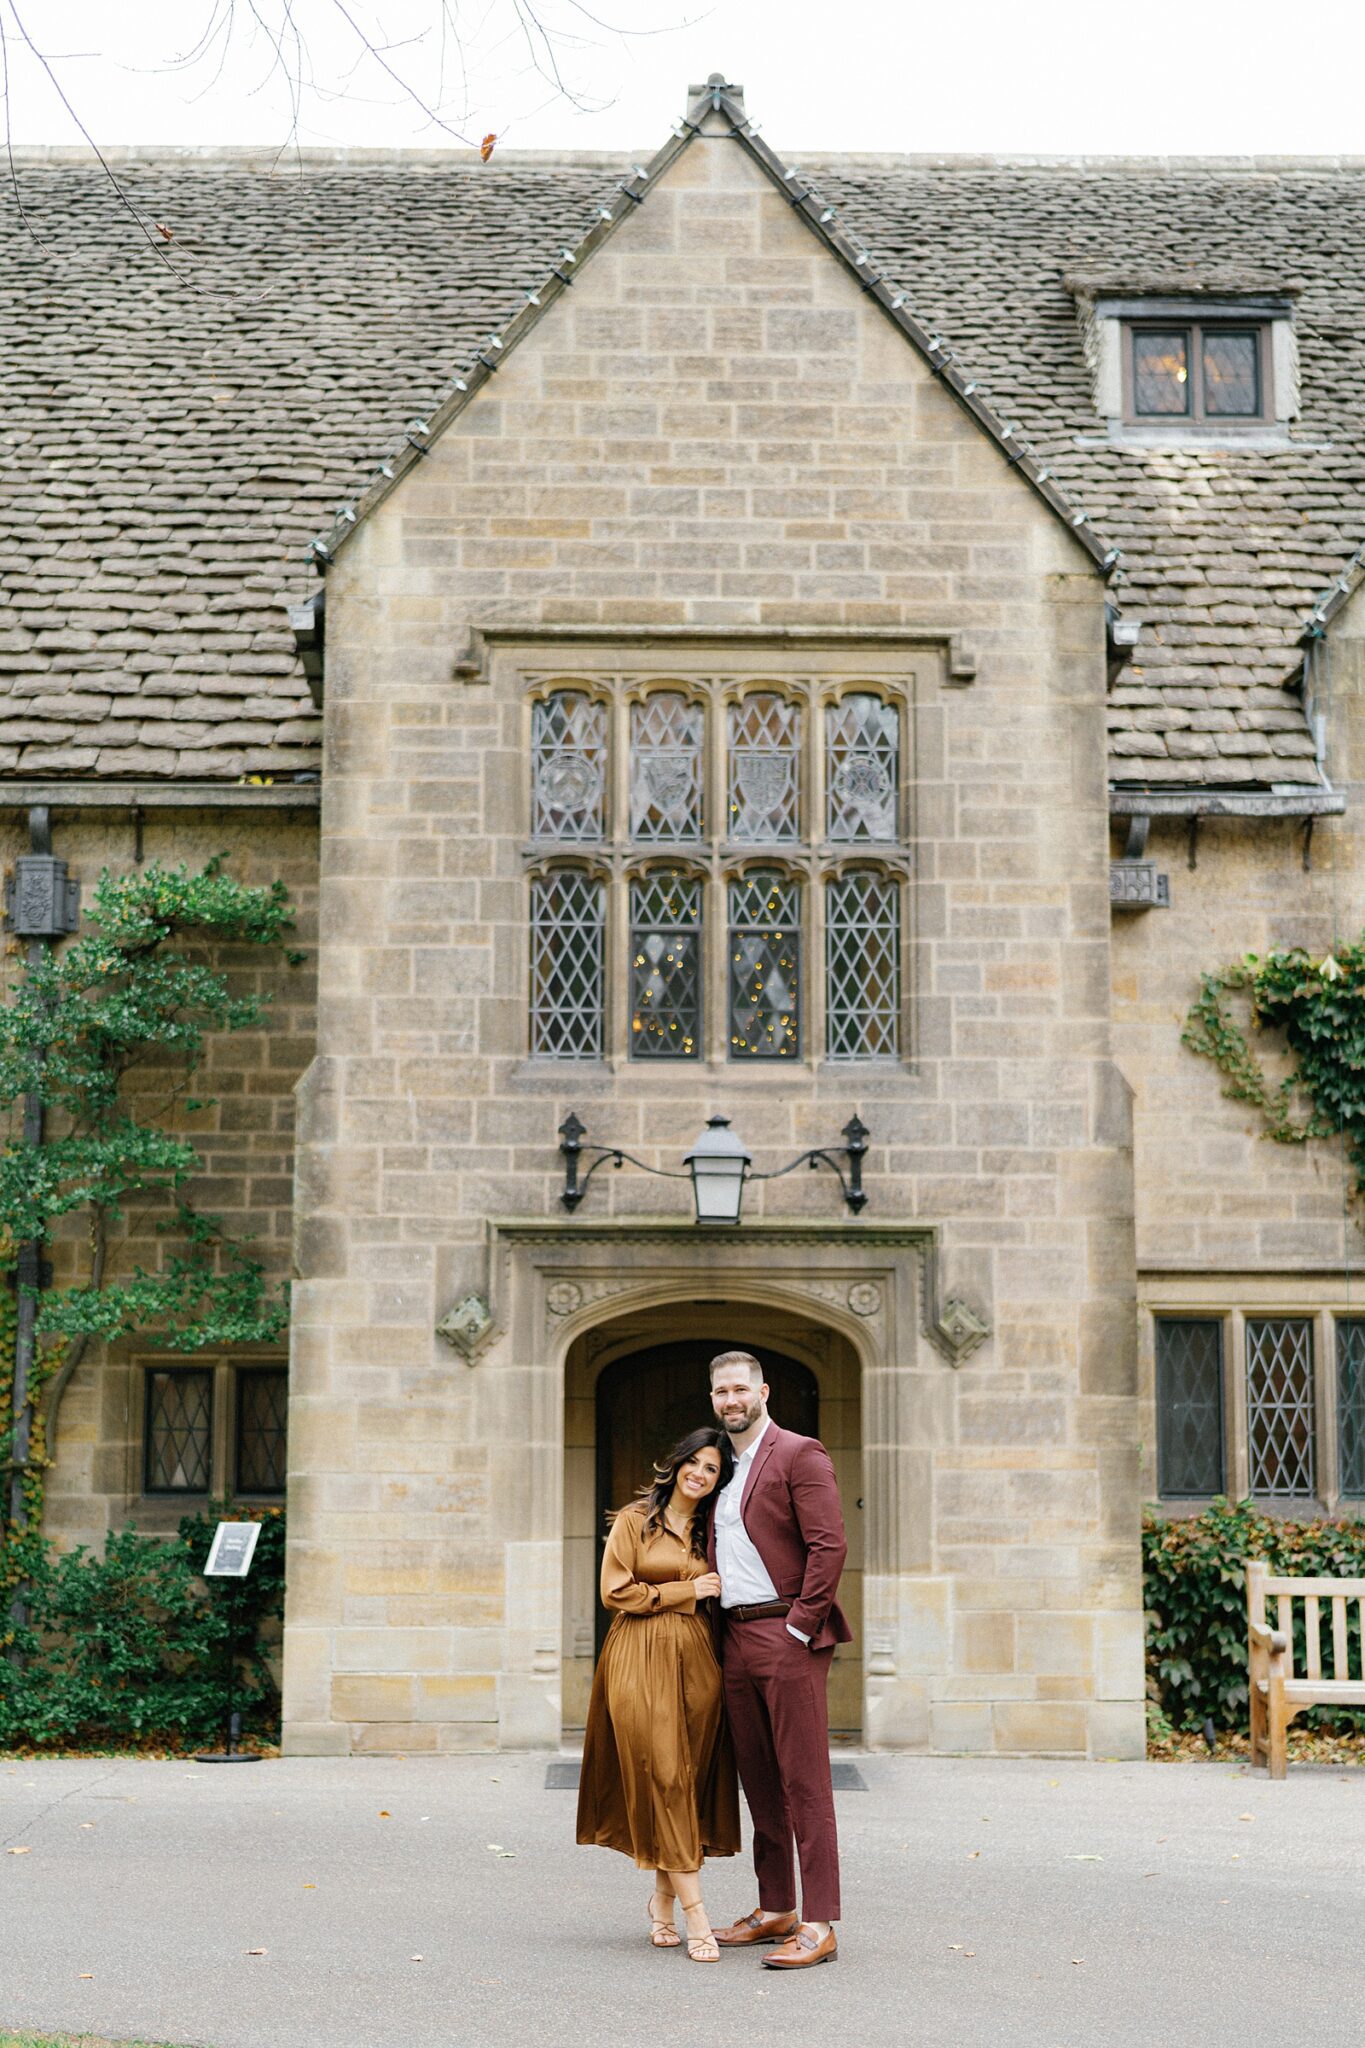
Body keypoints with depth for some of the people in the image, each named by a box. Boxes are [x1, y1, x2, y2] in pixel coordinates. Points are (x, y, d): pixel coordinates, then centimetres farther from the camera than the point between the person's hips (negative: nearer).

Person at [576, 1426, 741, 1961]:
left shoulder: (711, 1531, 14)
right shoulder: (635, 1520, 2)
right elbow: (615, 1591, -4)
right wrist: (684, 1591, -4)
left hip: (696, 1660, 4)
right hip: (641, 1661, -4)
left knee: (693, 1777, 2)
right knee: (661, 1778, -9)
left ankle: (663, 1901, 18)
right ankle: (695, 1916, -9)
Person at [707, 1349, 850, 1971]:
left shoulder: (799, 1455, -6)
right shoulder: (723, 1466, 19)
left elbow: (829, 1545, -13)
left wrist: (800, 1628, -15)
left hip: (787, 1636, -8)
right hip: (734, 1639, 8)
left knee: (804, 1781, -7)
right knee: (759, 1783, 12)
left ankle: (819, 1926, -6)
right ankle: (775, 1910, 21)